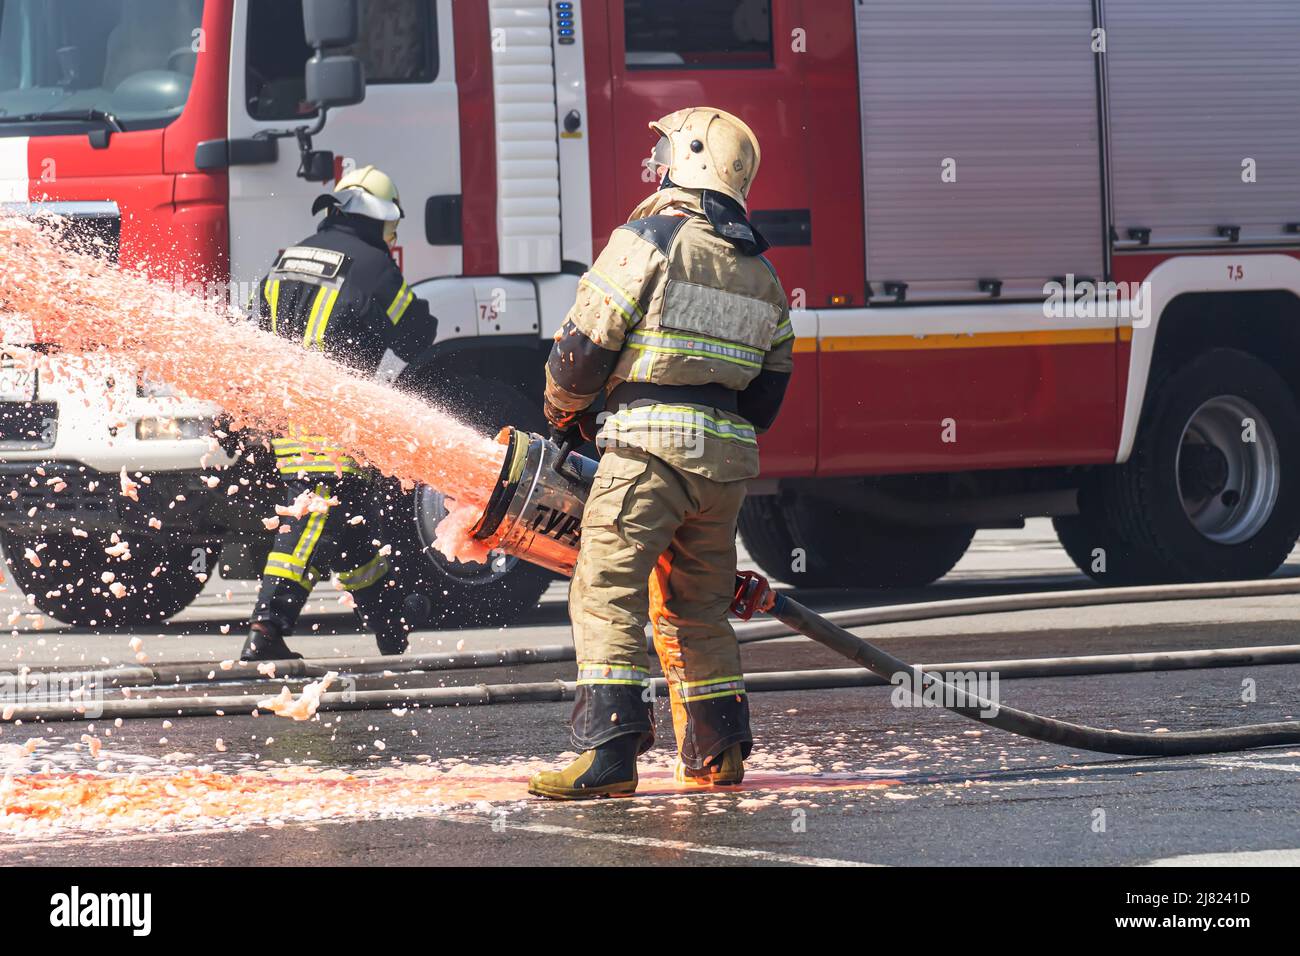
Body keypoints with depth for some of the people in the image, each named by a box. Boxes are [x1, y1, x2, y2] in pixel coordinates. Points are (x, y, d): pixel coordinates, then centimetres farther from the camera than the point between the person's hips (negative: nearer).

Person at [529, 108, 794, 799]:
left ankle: (609, 753, -20)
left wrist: (562, 416, 13)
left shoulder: (650, 241, -5)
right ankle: (718, 752, 19)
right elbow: (770, 383, 18)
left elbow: (586, 344, -5)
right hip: (729, 457, 7)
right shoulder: (761, 274, 16)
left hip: (651, 439, -7)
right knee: (696, 607, 18)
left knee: (606, 594, -9)